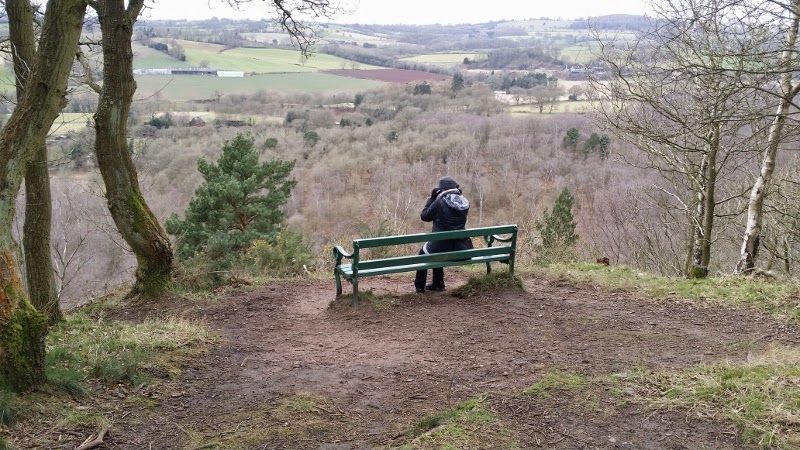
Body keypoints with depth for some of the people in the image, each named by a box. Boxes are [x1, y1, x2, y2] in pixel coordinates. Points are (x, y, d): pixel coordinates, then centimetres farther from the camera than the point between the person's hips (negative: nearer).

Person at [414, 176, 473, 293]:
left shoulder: (439, 202, -15)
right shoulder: (465, 202, 0)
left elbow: (424, 216, -2)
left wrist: (431, 199, 3)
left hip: (443, 248, -5)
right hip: (462, 249, 5)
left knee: (423, 252, 28)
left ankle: (419, 286, 32)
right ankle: (438, 283, 41)